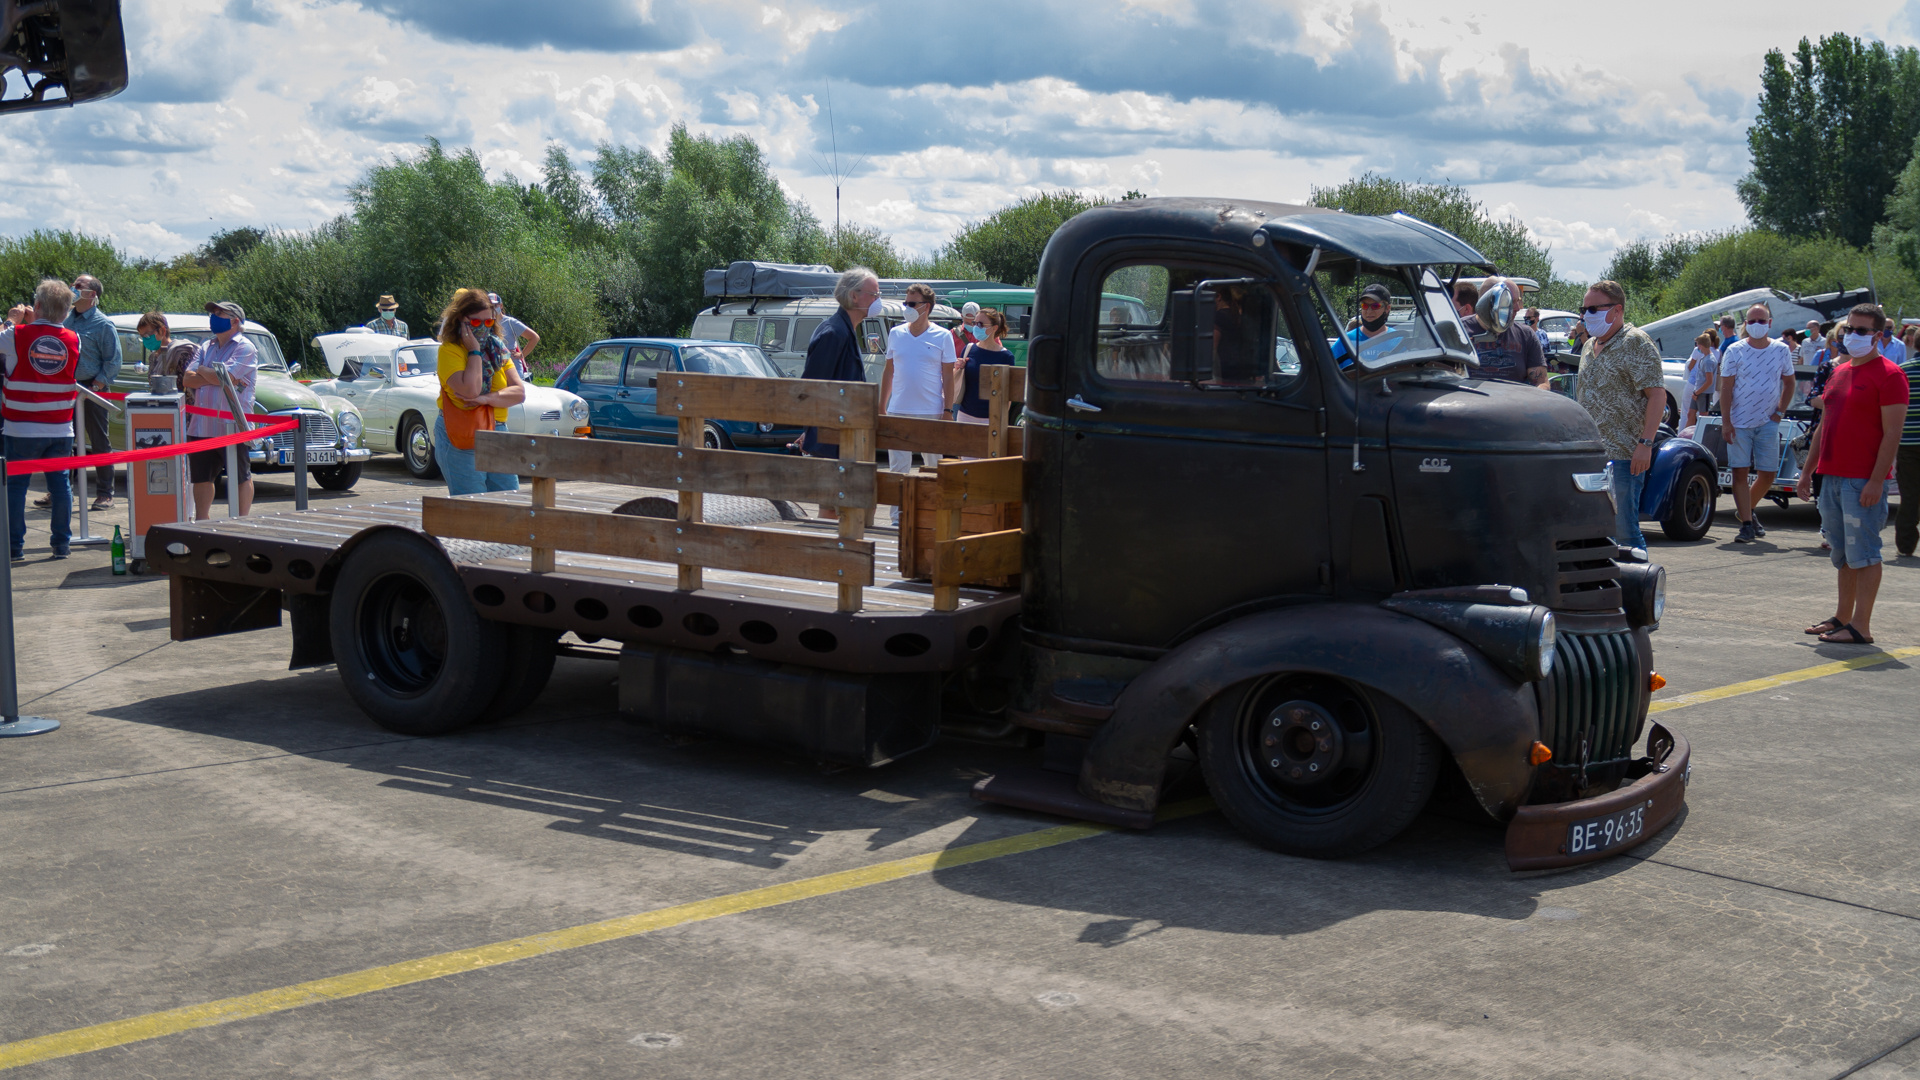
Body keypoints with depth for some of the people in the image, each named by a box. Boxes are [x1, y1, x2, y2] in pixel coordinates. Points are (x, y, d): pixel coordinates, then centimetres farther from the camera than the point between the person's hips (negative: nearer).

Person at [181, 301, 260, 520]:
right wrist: (214, 376, -8)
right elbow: (187, 380, 7)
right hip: (201, 426, 7)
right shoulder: (205, 347, 17)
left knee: (241, 477, 2)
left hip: (232, 426, -7)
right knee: (201, 477, 12)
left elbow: (224, 376, -18)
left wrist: (202, 371, -1)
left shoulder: (244, 348, -5)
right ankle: (201, 522, 22)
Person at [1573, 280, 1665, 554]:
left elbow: (1657, 395, -13)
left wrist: (1645, 443, -20)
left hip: (1623, 456, -8)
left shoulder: (1636, 342, -7)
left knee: (1623, 531, -9)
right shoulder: (1589, 347, 18)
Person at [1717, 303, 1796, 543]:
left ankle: (1746, 510, 26)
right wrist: (1725, 421, -8)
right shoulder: (1735, 351, -2)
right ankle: (1747, 524, 0)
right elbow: (1726, 387, -2)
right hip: (1739, 423, -2)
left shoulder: (1782, 350, 5)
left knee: (1767, 474, 2)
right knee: (1740, 472, -4)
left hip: (1768, 423, 2)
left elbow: (1789, 383, 15)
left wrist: (1780, 411, 3)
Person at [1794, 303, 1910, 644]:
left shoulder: (1888, 375, -9)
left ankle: (1861, 627, -3)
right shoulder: (1840, 372, 16)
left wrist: (1876, 481, -20)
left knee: (1863, 552, -5)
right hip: (1832, 476, 8)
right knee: (1843, 552, 15)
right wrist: (1808, 469, 19)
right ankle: (1842, 617, 23)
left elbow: (1892, 433, -14)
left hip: (1863, 481, -8)